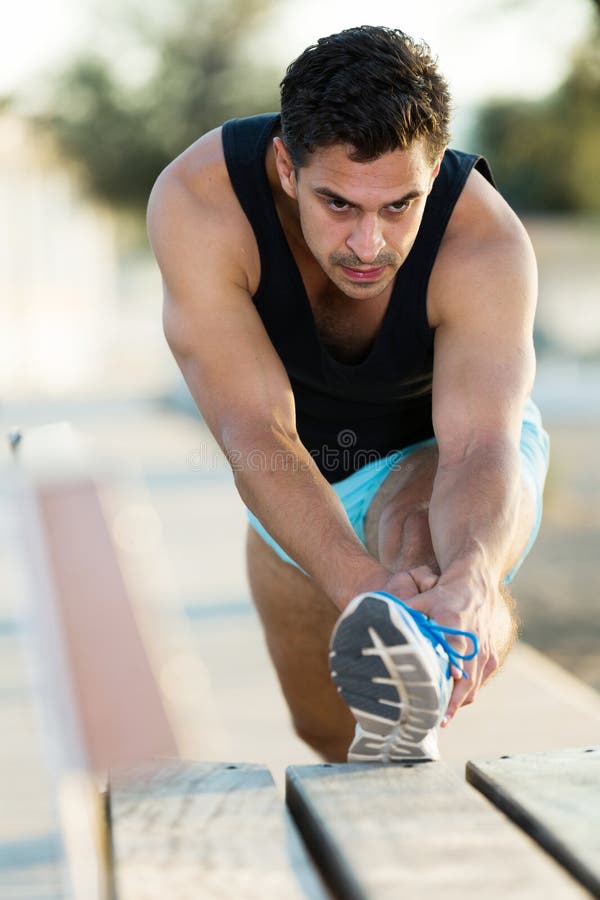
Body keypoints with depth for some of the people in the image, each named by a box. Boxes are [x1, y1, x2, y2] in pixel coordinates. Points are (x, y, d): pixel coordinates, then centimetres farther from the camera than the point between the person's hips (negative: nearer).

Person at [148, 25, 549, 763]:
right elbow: (254, 434, -43)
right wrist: (359, 583, -59)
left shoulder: (487, 244, -36)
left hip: (438, 454, -2)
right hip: (301, 485, 3)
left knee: (419, 528, -40)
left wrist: (472, 576, -70)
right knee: (329, 728, 21)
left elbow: (479, 451, -47)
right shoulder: (196, 201, -36)